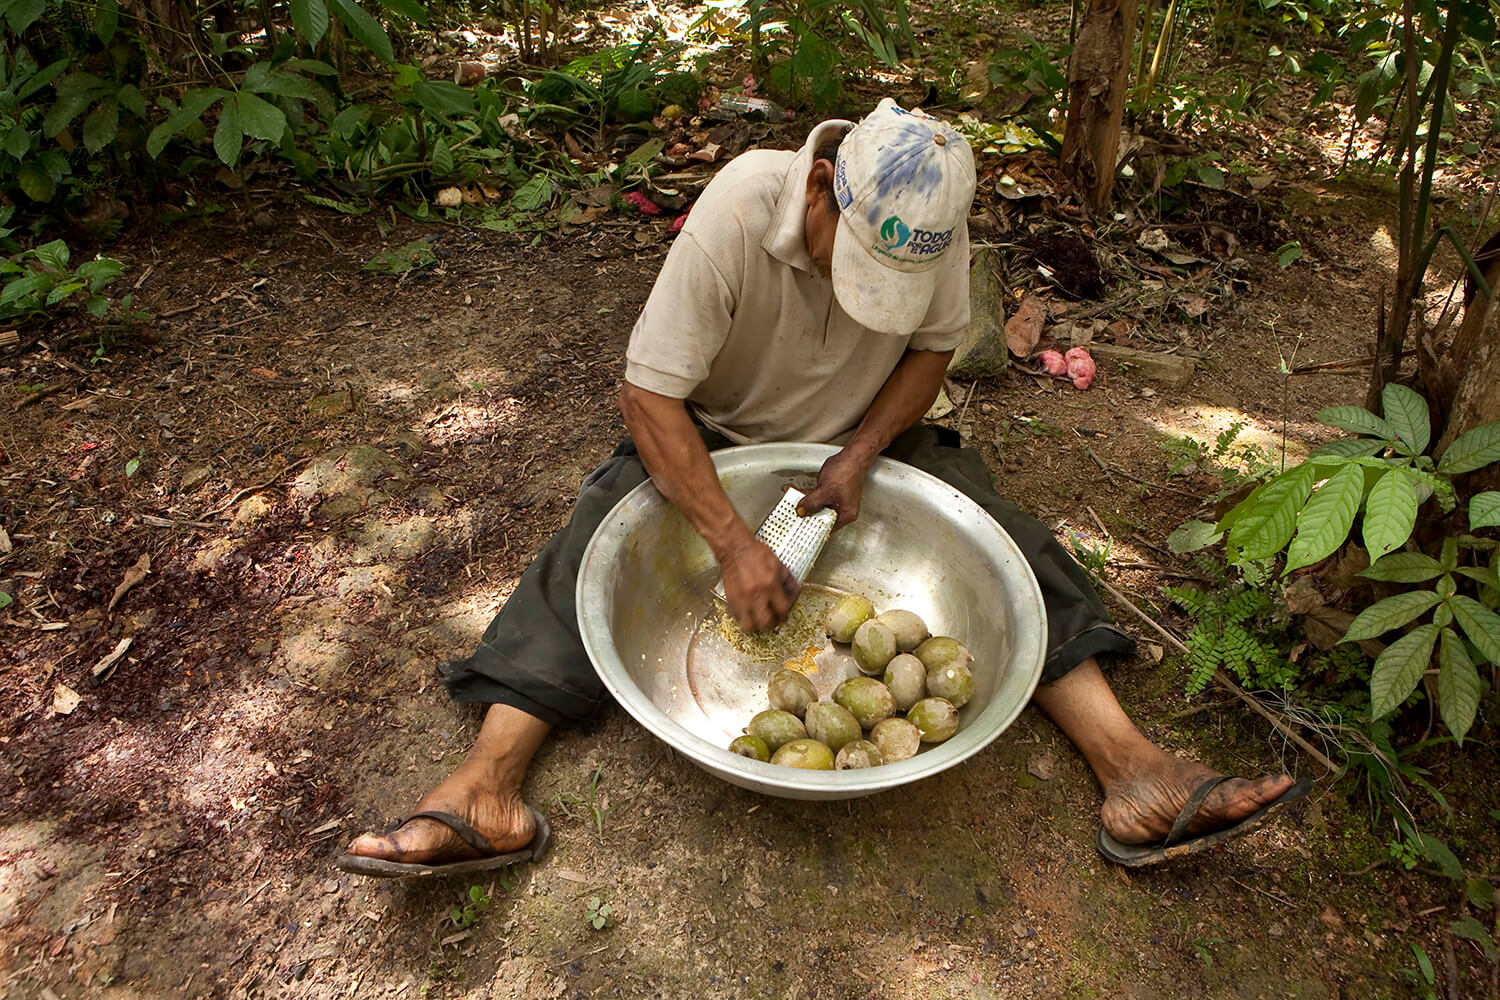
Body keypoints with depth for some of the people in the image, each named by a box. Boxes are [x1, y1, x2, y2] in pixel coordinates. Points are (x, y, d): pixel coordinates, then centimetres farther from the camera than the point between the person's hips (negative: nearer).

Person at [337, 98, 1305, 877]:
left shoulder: (935, 218, -19)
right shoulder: (738, 209, -30)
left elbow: (934, 346, -5)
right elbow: (649, 393, -29)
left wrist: (861, 456, -21)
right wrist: (735, 541, -35)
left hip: (867, 435, 3)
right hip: (711, 437, -2)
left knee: (1004, 542, -17)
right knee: (597, 547, -25)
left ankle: (1133, 777, -20)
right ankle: (488, 791, -30)